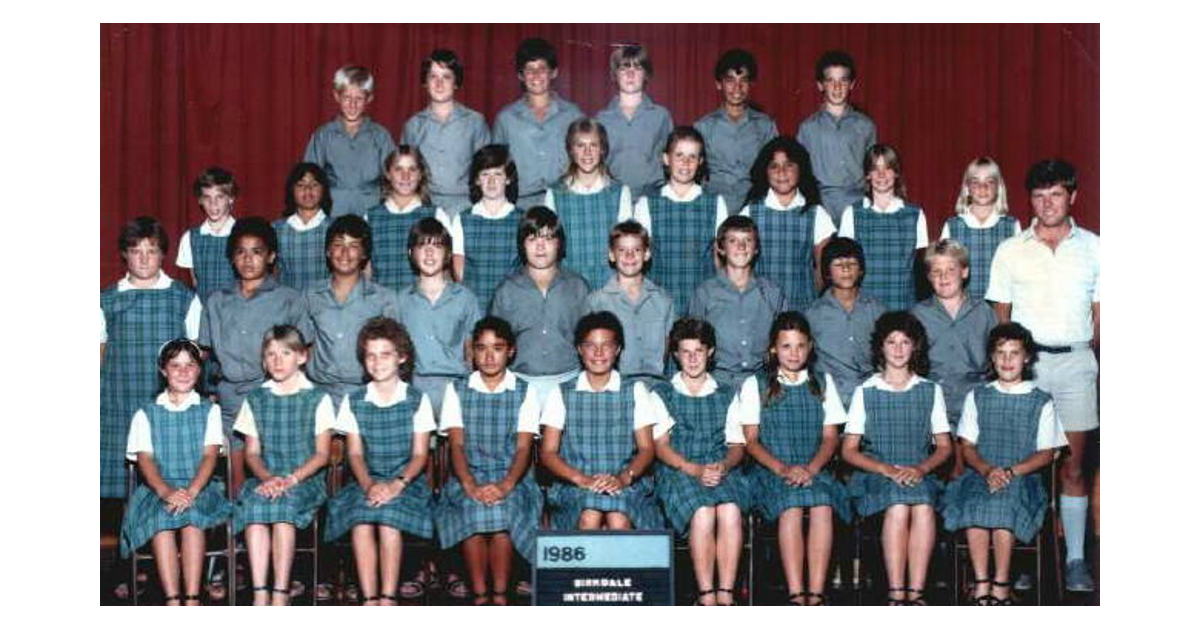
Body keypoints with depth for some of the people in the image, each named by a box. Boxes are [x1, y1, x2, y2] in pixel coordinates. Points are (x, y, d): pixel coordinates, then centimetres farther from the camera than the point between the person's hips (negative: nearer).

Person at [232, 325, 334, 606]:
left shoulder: (317, 399, 7)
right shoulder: (255, 400, 16)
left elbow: (322, 454, 1)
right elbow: (252, 452, 12)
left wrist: (291, 479, -14)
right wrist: (267, 477, -10)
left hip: (305, 479, -2)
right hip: (265, 478, 2)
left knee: (285, 502, -35)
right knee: (253, 501, -31)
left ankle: (280, 596, -35)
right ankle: (259, 595, -35)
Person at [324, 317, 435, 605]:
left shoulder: (417, 400, 6)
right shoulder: (354, 402, 12)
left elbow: (420, 454, 1)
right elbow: (355, 453, 5)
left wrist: (398, 484, -18)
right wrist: (369, 484, -16)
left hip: (407, 482, -2)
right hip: (367, 482, 2)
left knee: (389, 517, -33)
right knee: (361, 521, -30)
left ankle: (387, 600, -32)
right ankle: (369, 602, -31)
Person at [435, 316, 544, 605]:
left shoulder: (525, 393, 9)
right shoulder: (457, 391, 11)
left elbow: (524, 447, -1)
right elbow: (457, 444, 0)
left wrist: (506, 485, -21)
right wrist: (470, 485, -19)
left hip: (512, 478, 0)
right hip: (468, 478, 1)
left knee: (504, 507, -33)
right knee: (472, 508, -33)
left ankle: (500, 595, -23)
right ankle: (479, 596, -24)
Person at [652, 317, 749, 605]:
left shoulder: (727, 395, 21)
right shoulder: (663, 395, 14)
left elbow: (737, 445, 13)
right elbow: (661, 447, 3)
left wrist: (723, 466, -11)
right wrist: (694, 470, -14)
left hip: (721, 470, 2)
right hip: (677, 471, -2)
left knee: (731, 511, -32)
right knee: (703, 512, -33)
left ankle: (725, 595, -33)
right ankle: (706, 596, -32)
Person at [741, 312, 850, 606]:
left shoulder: (822, 383, 19)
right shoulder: (755, 385, 12)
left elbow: (830, 438, 11)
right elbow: (751, 441, 4)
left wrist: (811, 468, -9)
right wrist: (782, 469, -13)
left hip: (814, 470, 2)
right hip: (770, 470, -1)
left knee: (823, 506, -33)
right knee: (791, 507, -34)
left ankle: (816, 595, -37)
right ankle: (796, 596, -38)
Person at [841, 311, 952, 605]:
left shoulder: (930, 391, 16)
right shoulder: (865, 392, 11)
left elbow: (944, 446, 12)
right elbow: (849, 451, 5)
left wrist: (920, 469, -10)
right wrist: (886, 469, -12)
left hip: (920, 473, 1)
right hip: (875, 474, -1)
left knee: (923, 507, -35)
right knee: (898, 506, -35)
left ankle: (916, 592, -36)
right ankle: (895, 595, -37)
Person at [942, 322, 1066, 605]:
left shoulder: (1041, 402, 10)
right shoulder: (977, 397, 16)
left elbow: (1046, 453, 5)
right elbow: (967, 446, 10)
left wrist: (1011, 472, -12)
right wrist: (987, 470, -11)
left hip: (1022, 477, -1)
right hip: (980, 474, 2)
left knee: (1004, 501, -35)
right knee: (974, 502, -33)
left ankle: (1001, 583, -27)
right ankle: (981, 582, -29)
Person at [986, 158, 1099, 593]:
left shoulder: (1093, 249, 7)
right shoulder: (1010, 251, 7)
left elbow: (1099, 314, 10)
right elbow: (1001, 316, 9)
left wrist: (1089, 354, 4)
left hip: (1076, 362, 0)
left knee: (1073, 465, 3)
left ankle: (1076, 560, 7)